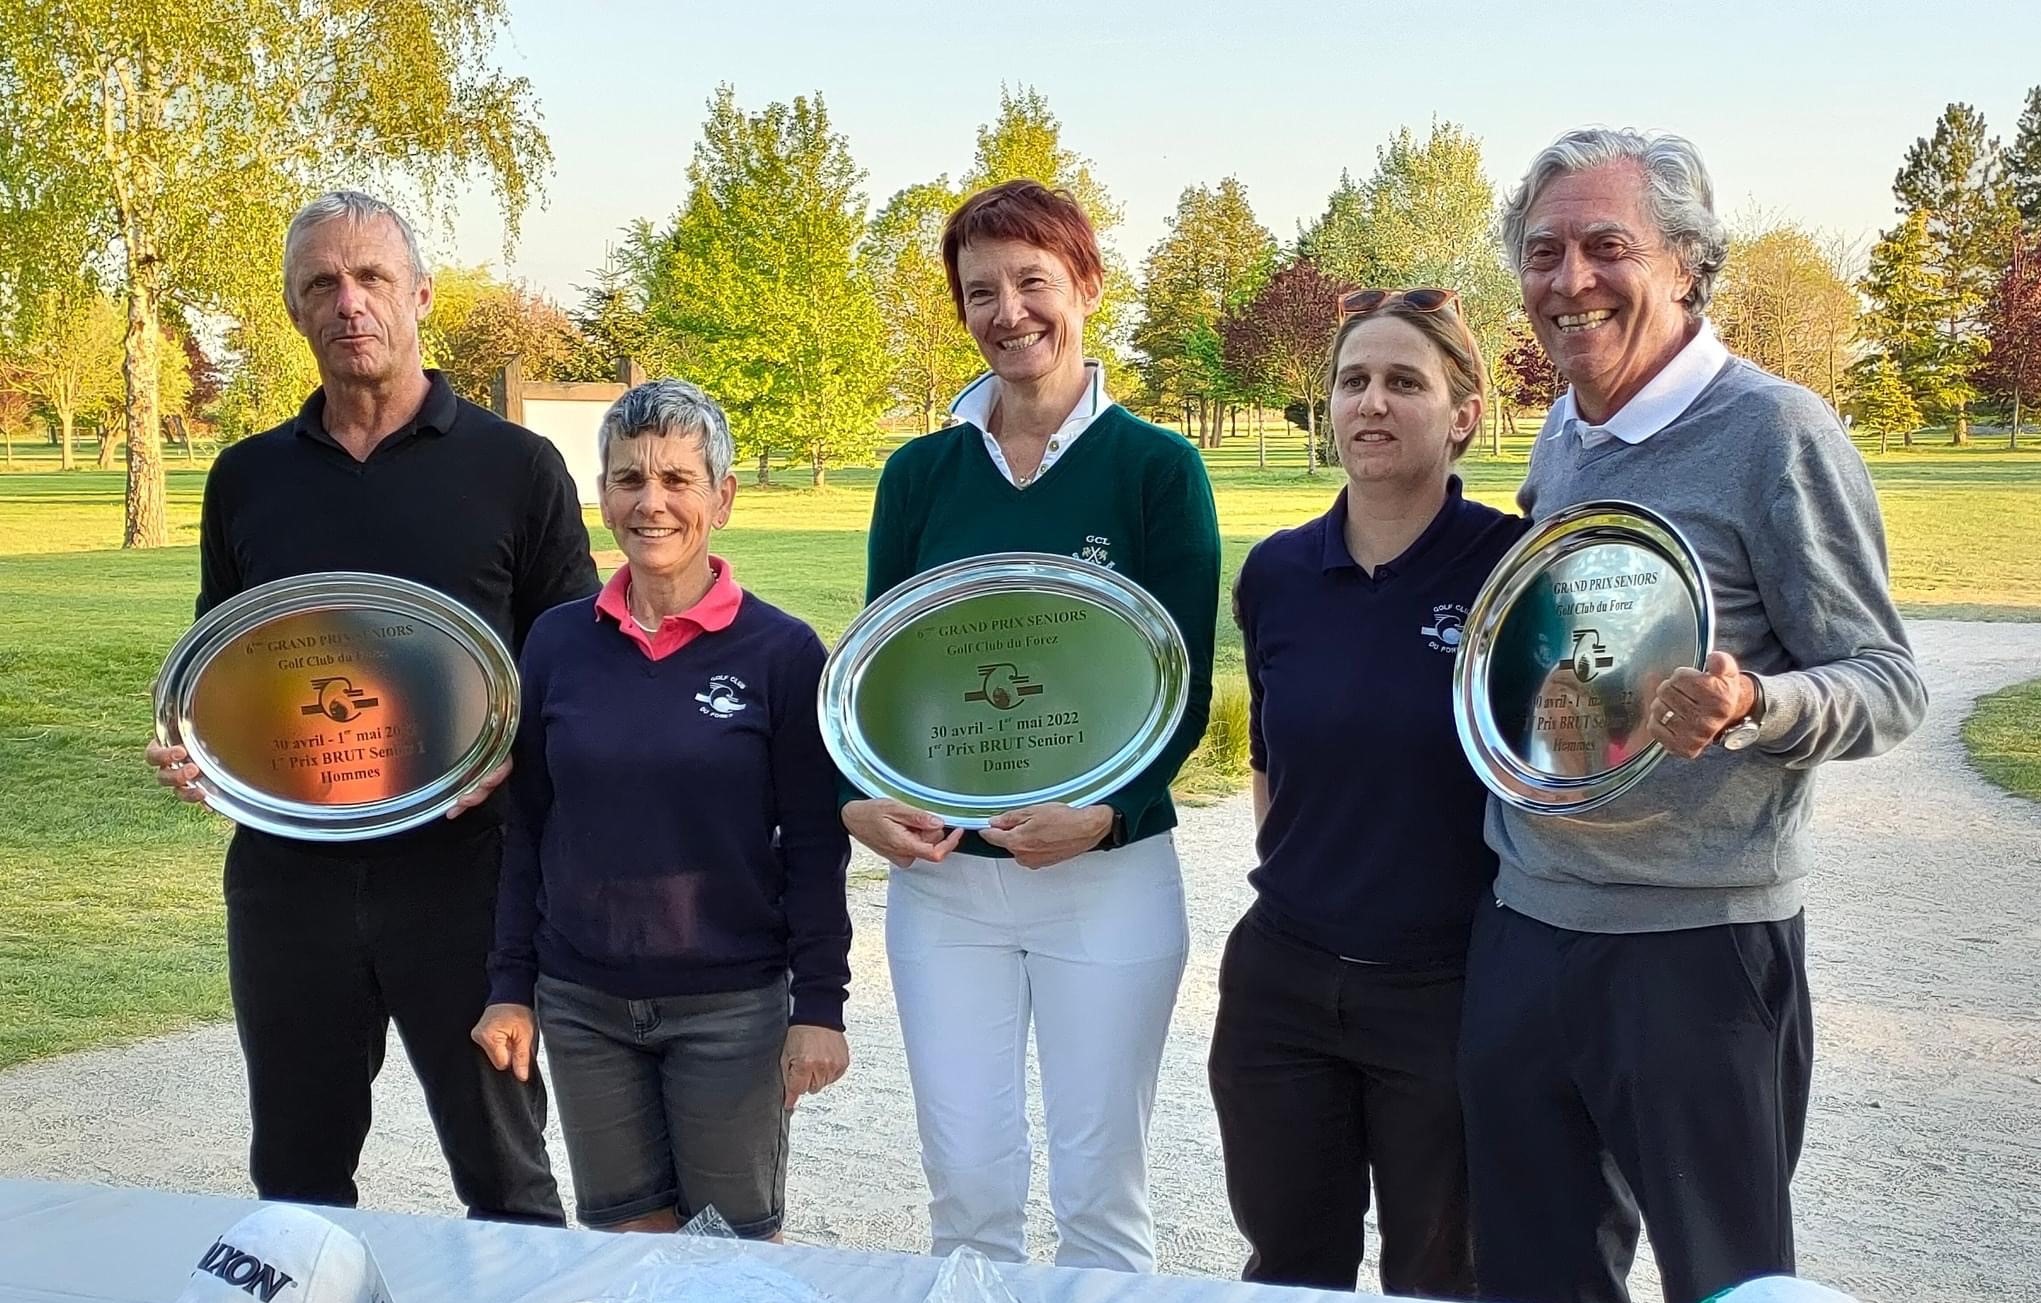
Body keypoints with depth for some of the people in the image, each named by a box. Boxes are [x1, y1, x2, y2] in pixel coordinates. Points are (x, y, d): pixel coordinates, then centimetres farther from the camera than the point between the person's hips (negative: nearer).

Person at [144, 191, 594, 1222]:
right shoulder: (248, 477, 9)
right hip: (286, 868, 4)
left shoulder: (516, 468, -2)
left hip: (461, 866, -3)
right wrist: (193, 749, -3)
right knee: (295, 1176, 16)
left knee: (502, 1167, 9)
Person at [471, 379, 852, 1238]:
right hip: (580, 1004, 3)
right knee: (624, 1233, 12)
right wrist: (510, 988, 4)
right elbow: (527, 832, 6)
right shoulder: (557, 643, 1)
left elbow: (815, 849, -6)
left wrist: (820, 1007, -8)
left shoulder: (781, 652, -8)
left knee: (738, 1240, 9)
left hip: (731, 1006, -3)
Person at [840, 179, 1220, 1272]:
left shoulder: (1157, 467, -3)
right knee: (964, 1182, 9)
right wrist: (859, 799, -9)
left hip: (1109, 871, -2)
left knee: (1098, 1184, 8)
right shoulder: (920, 473, 6)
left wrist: (1104, 812, -20)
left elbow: (1184, 686, -5)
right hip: (938, 870, 3)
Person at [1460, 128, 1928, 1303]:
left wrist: (1751, 706, -31)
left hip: (1697, 945, -6)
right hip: (1524, 932, 7)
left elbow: (1888, 686, -12)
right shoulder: (1560, 436, 9)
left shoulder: (1775, 430, -11)